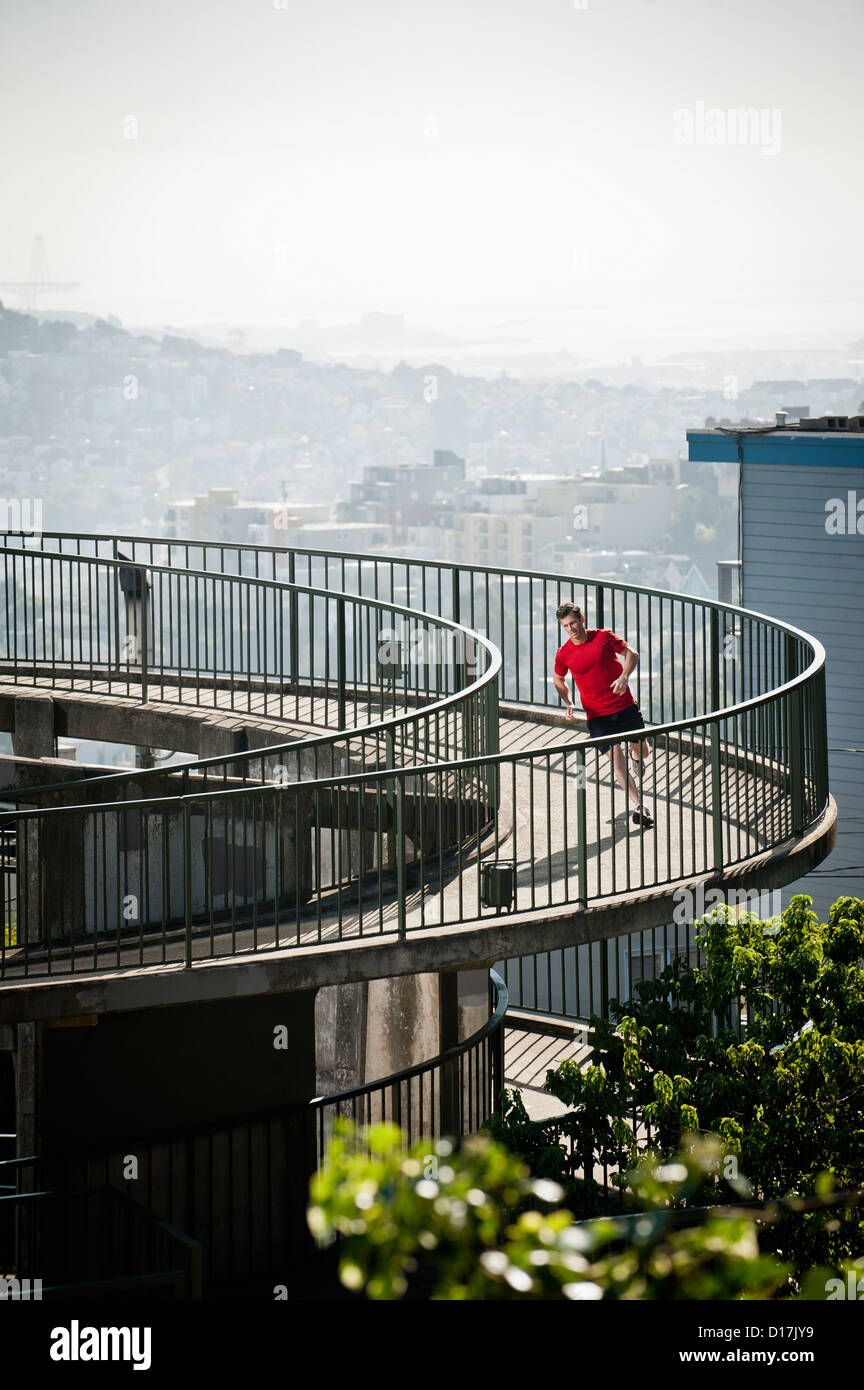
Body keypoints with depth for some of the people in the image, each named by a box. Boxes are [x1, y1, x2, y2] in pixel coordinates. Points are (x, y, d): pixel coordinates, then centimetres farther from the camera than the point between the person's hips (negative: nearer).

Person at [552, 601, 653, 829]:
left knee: (642, 752, 14)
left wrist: (624, 677, -16)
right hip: (597, 714, -1)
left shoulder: (604, 636, -7)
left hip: (625, 705, 1)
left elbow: (632, 654, 2)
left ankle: (635, 755, 55)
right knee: (616, 756, -15)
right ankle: (639, 807, -20)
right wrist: (568, 703, -3)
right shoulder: (564, 654, -4)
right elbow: (559, 680, 14)